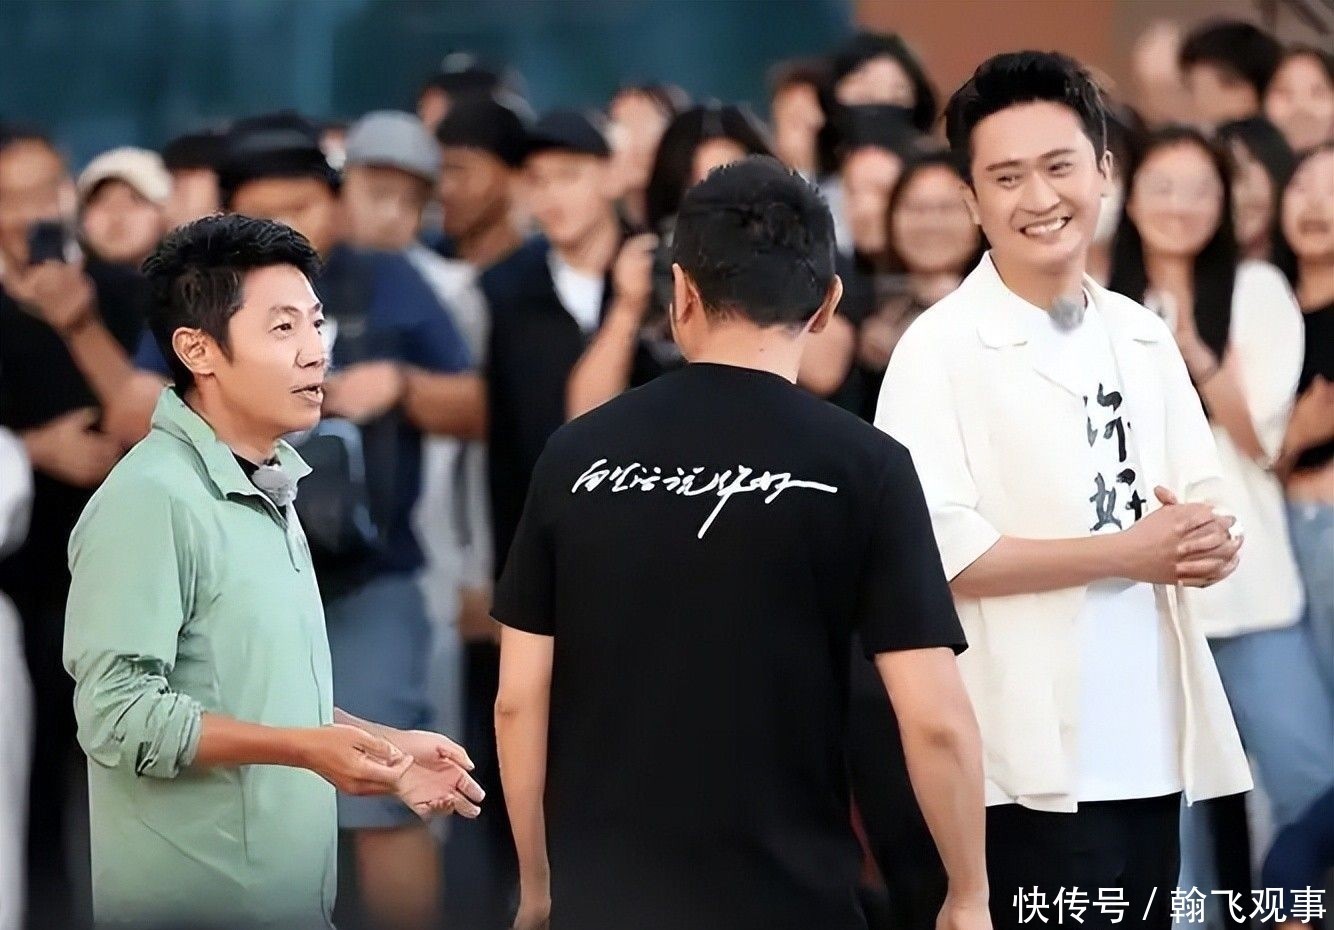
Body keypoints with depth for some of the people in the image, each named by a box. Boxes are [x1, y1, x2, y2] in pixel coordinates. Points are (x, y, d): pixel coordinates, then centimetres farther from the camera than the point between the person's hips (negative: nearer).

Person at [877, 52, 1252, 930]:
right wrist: (1125, 552, -16)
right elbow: (936, 548, -16)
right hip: (1031, 769, -6)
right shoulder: (941, 349, -7)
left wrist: (1208, 545, -8)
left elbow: (1201, 506, 16)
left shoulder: (1143, 338, 12)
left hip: (1151, 756, 7)